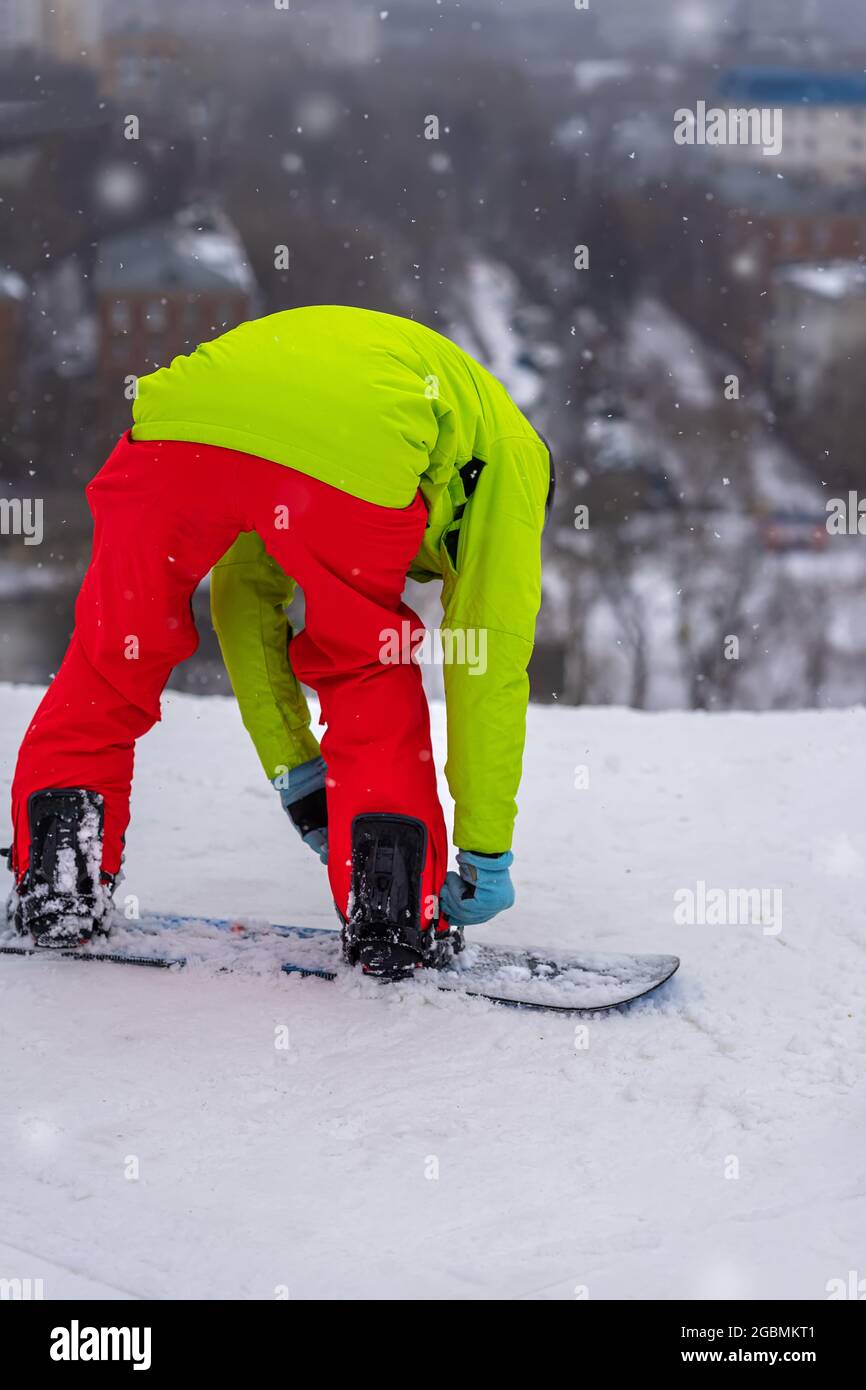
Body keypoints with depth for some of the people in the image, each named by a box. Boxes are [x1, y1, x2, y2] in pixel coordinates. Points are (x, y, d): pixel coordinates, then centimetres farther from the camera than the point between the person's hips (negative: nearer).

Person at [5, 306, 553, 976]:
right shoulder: (513, 455, 34)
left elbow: (242, 595, 41)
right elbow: (492, 663, 27)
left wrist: (296, 770, 42)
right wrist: (485, 857, 31)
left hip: (179, 423, 4)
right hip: (353, 461, -3)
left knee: (114, 656, 26)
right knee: (372, 677, 24)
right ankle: (393, 917, 20)